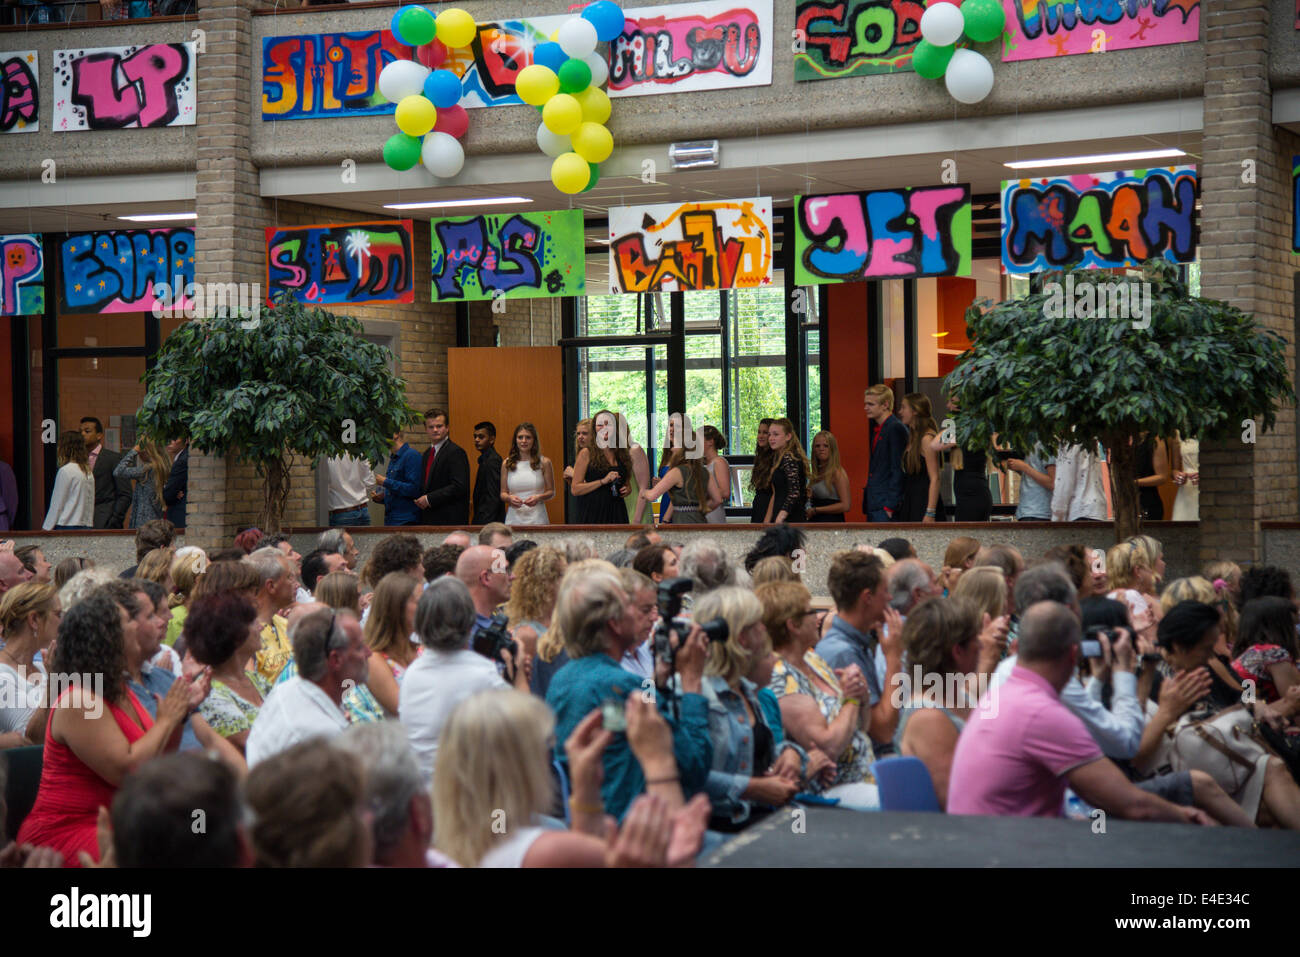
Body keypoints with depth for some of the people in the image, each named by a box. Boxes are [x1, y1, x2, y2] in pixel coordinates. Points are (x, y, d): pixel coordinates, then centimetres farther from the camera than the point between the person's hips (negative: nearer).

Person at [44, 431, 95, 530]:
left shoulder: (66, 471, -8)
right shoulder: (88, 472, 12)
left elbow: (57, 505, -7)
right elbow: (91, 503, 12)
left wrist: (46, 529, -2)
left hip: (67, 526, -7)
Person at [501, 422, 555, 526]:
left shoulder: (544, 462, 3)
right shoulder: (507, 464, 7)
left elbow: (551, 492, 8)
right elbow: (503, 493, 12)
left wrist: (538, 497, -11)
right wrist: (509, 498, -9)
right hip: (514, 518, 1)